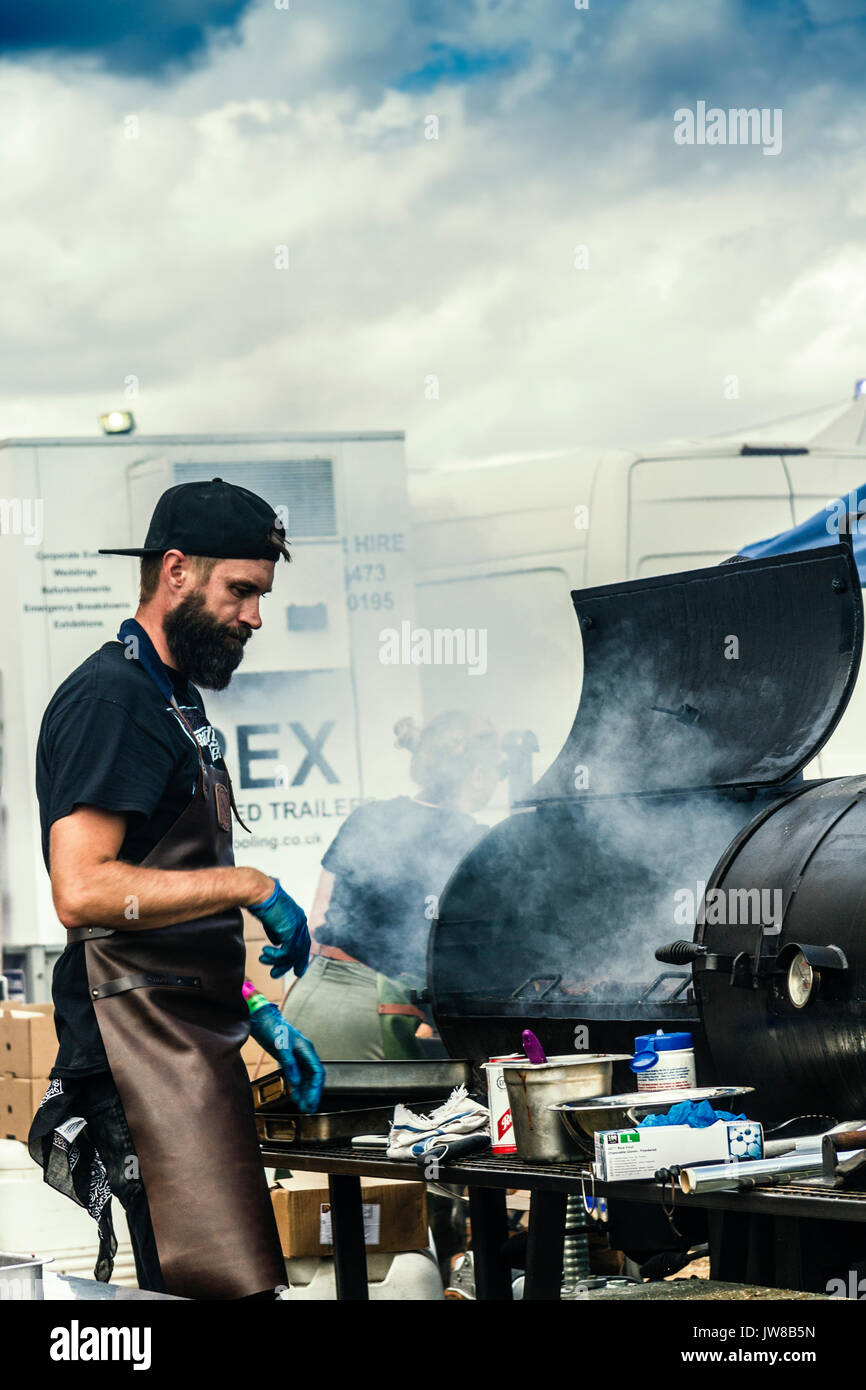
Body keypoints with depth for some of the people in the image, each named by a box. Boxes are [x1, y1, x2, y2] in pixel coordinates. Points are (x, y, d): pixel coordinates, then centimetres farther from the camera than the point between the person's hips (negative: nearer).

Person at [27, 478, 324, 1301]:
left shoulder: (175, 701, 23)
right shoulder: (110, 699, -10)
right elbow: (82, 891, -21)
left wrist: (258, 1016, 22)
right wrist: (247, 885, -17)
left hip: (194, 1040, 10)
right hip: (146, 1046, -10)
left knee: (193, 1293, 5)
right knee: (229, 1291, -17)